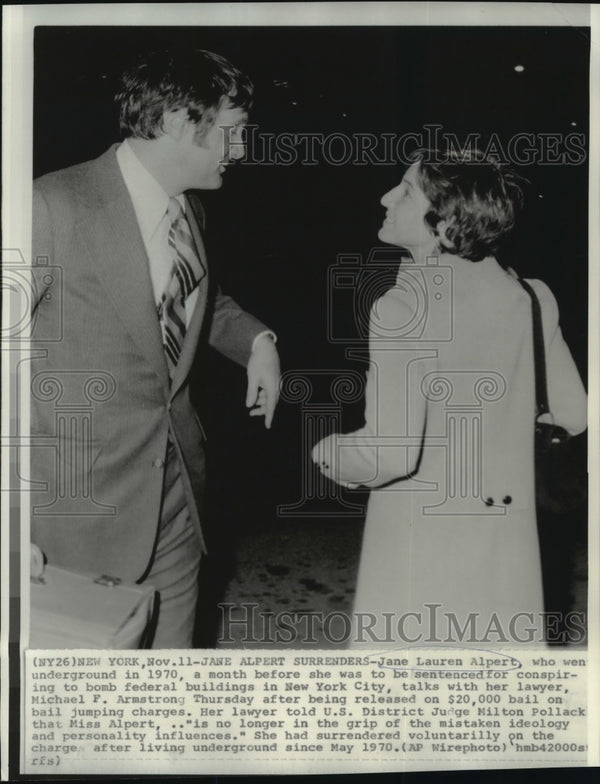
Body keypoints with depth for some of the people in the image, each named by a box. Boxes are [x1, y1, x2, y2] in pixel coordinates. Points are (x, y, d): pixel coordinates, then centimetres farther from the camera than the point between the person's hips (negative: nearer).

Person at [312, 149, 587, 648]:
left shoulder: (404, 309, -19)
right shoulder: (530, 298, -2)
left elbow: (391, 453, -26)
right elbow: (573, 414, 8)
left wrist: (329, 454, -5)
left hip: (422, 536, -5)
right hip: (506, 540, 5)